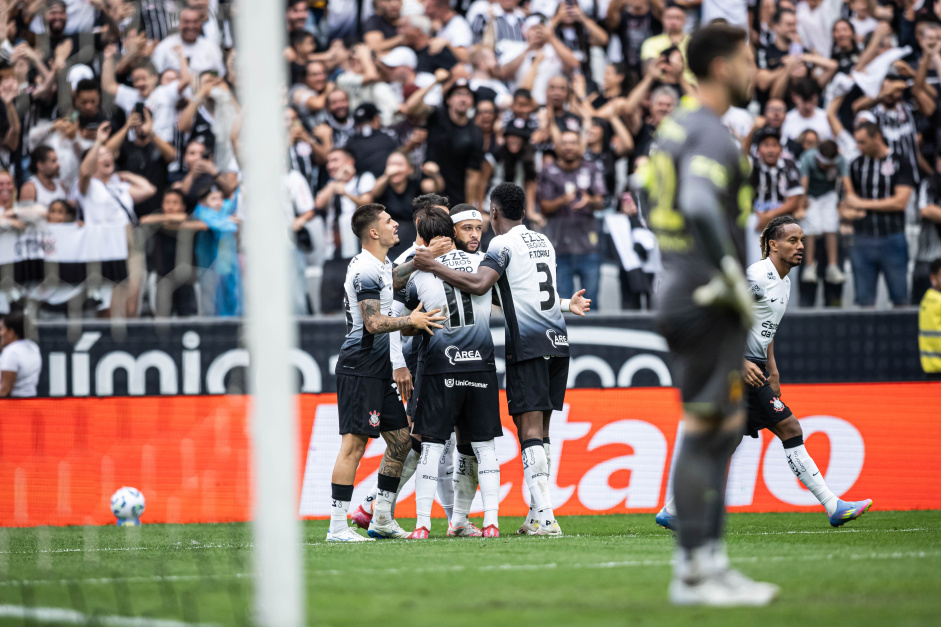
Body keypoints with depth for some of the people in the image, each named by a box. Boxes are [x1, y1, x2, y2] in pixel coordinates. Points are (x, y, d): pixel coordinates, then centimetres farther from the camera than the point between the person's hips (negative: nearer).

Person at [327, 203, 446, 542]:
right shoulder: (366, 270, -16)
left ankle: (382, 518, 18)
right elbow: (374, 323, -22)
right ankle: (338, 526, -10)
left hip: (379, 370, 10)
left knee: (400, 440, 11)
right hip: (360, 369, -10)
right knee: (354, 444, -10)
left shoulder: (384, 265, 16)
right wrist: (411, 321, -13)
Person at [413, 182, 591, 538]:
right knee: (540, 429, 12)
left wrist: (433, 267, -13)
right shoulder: (543, 241, 17)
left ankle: (545, 517, -16)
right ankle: (537, 515, 14)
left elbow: (478, 285, -19)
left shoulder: (503, 244, -6)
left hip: (527, 343, -8)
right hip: (556, 340, 8)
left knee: (529, 429, -9)